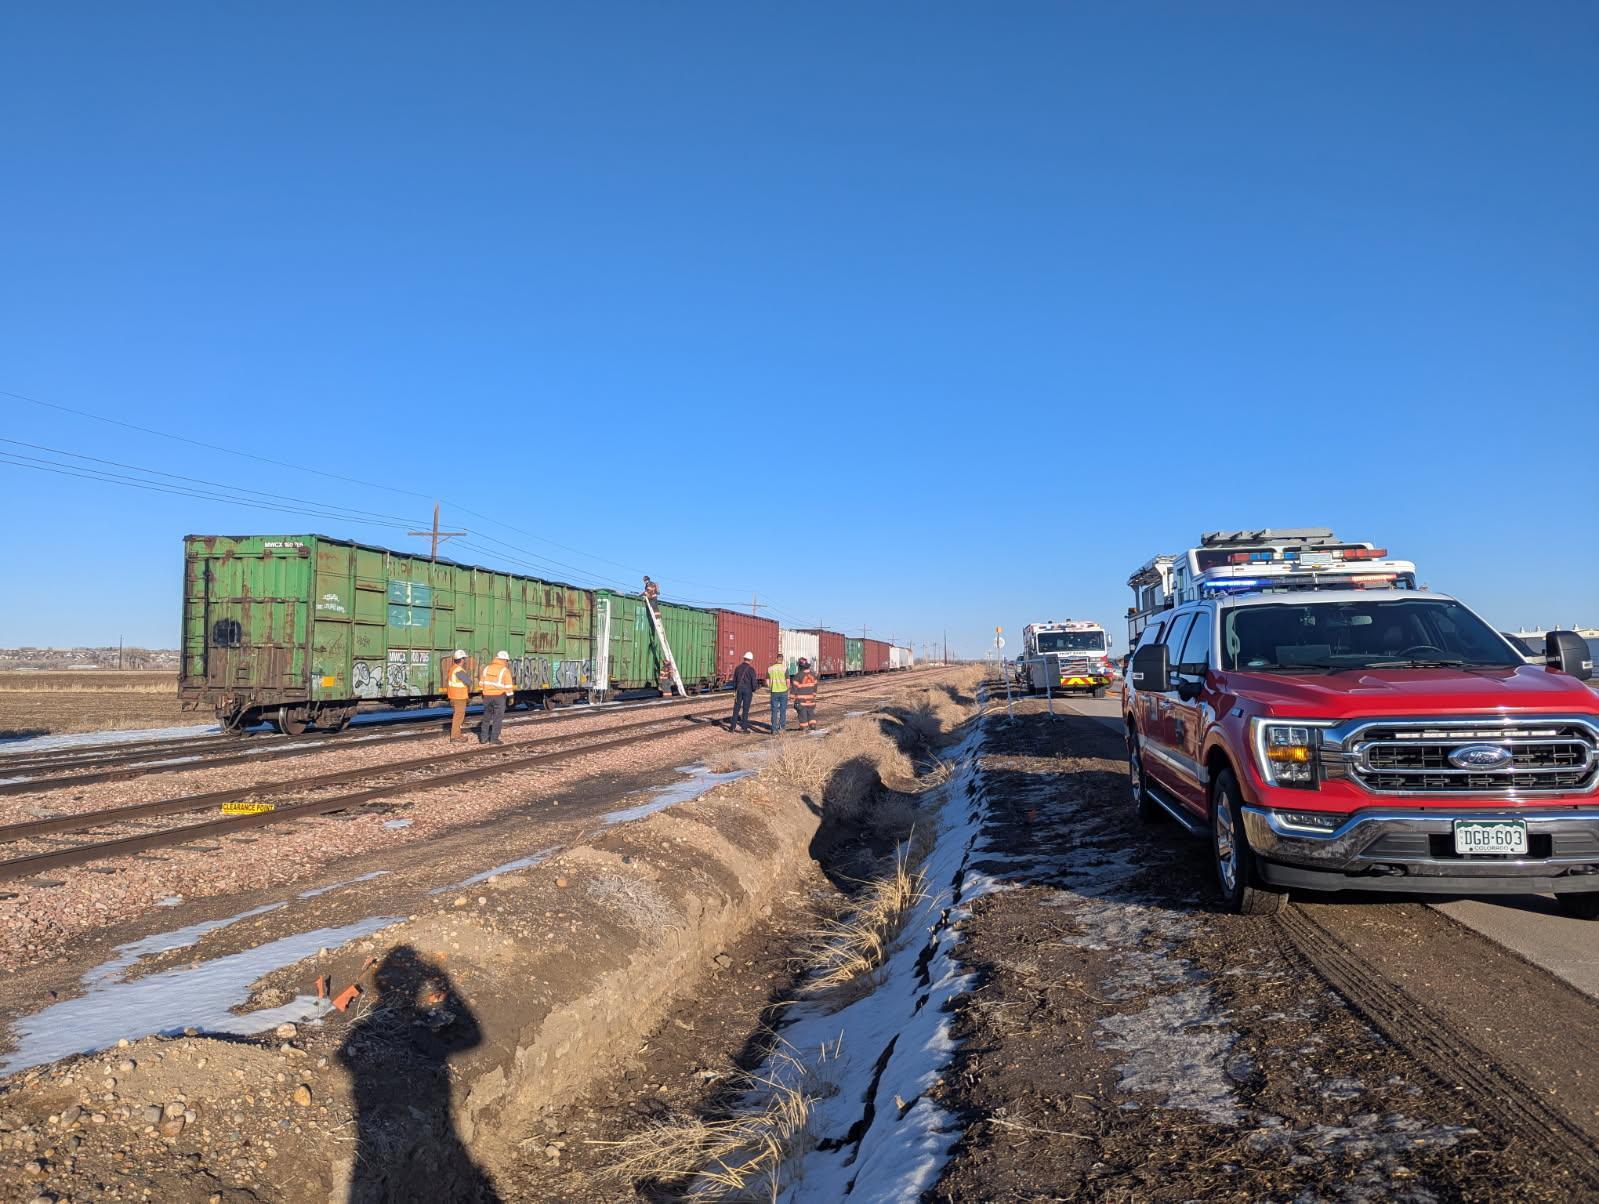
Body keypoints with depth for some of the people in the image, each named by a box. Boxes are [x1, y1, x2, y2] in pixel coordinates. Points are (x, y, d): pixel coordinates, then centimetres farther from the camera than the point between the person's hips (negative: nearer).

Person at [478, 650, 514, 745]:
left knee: (486, 717, 14)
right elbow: (508, 685, -12)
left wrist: (484, 694, 20)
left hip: (487, 696, 5)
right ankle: (494, 739, 1)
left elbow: (482, 683, 12)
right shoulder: (505, 670, -10)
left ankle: (483, 738, 14)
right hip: (499, 696, -5)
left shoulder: (487, 668, 7)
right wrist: (510, 697, -5)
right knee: (498, 718, 2)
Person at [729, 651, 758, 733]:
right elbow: (753, 681, -11)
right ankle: (744, 727, 3)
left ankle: (732, 726, 9)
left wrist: (734, 691, 15)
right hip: (748, 690, -4)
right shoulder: (751, 669, -10)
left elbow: (734, 680, 8)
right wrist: (753, 692, 0)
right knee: (745, 709, 1)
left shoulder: (738, 668, 4)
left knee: (736, 708, 11)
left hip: (739, 689, 4)